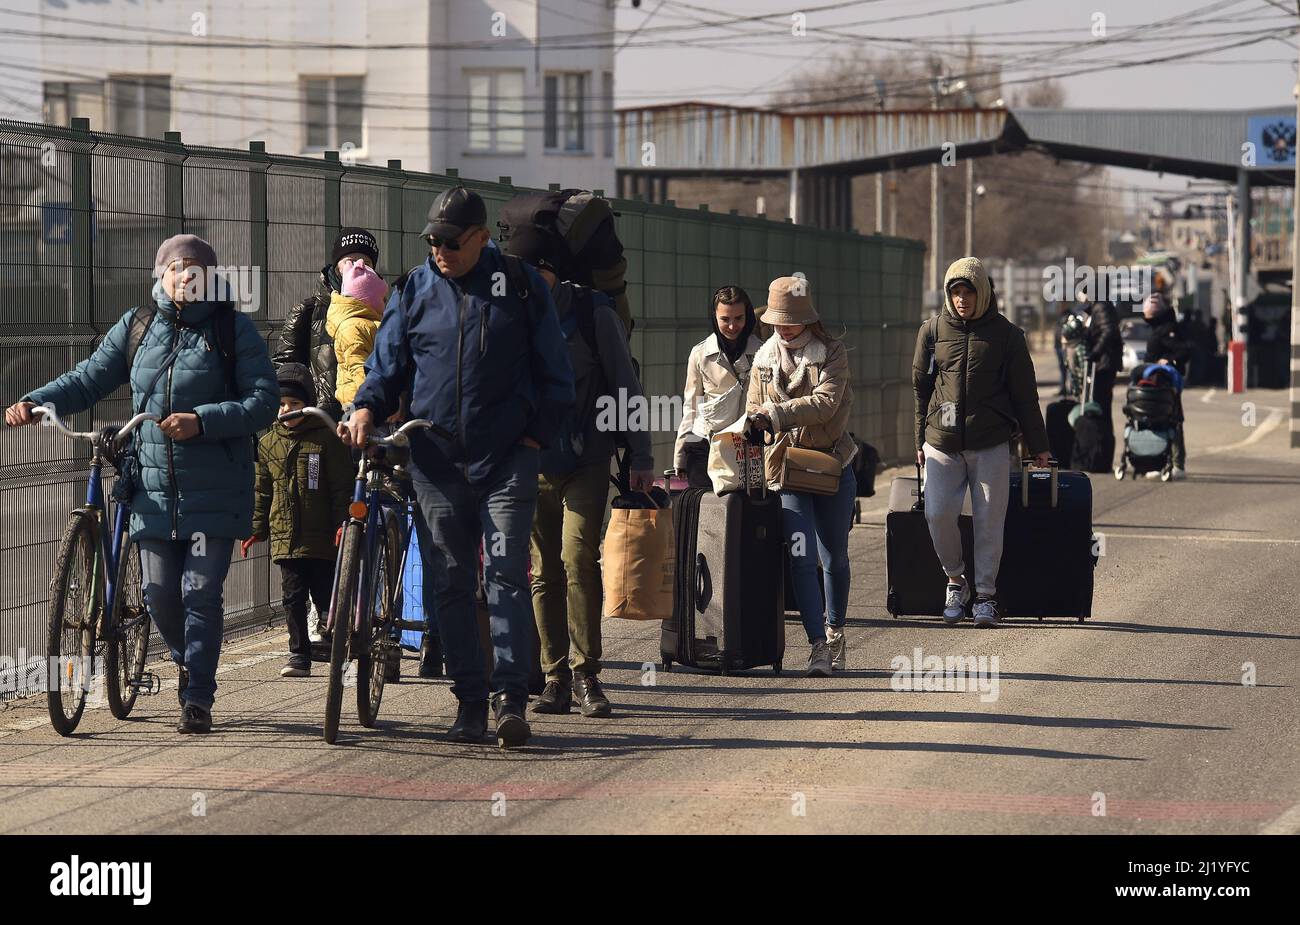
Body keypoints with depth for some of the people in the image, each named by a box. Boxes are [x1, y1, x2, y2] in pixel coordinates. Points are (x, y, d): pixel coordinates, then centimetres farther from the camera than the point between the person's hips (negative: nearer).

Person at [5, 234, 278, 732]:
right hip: (154, 487, 3)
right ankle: (189, 665, 33)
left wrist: (201, 421, -22)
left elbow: (263, 402, -9)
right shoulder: (137, 327, 7)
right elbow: (88, 379, 9)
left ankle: (198, 699, 3)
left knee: (200, 593, -7)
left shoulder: (234, 329, -3)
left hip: (214, 490, -3)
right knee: (160, 595, 4)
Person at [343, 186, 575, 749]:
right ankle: (469, 702, 9)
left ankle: (509, 697, -11)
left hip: (505, 459, -3)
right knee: (448, 585, 3)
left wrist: (537, 434, -1)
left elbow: (555, 373, 8)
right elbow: (387, 364, 14)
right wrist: (366, 408, -5)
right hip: (435, 463, 3)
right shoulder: (414, 290, 9)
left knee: (507, 575, -10)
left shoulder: (520, 286, 3)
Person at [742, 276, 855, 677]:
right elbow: (755, 412, 14)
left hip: (833, 466, -1)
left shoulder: (832, 353, -3)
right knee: (801, 555, -14)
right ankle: (818, 644, -17)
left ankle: (836, 630, 33)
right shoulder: (764, 359, 9)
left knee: (835, 556, 12)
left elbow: (826, 402, -17)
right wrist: (750, 429, -10)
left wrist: (776, 414, -23)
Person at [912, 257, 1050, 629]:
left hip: (991, 445, -1)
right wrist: (920, 441, 14)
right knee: (938, 514, -10)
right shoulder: (933, 332, 6)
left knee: (989, 520, 0)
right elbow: (921, 388, 14)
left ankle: (985, 594, 11)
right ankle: (955, 578, 12)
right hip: (942, 444, 1)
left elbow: (1024, 394, 7)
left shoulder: (1006, 335, 3)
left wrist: (1037, 445, 8)